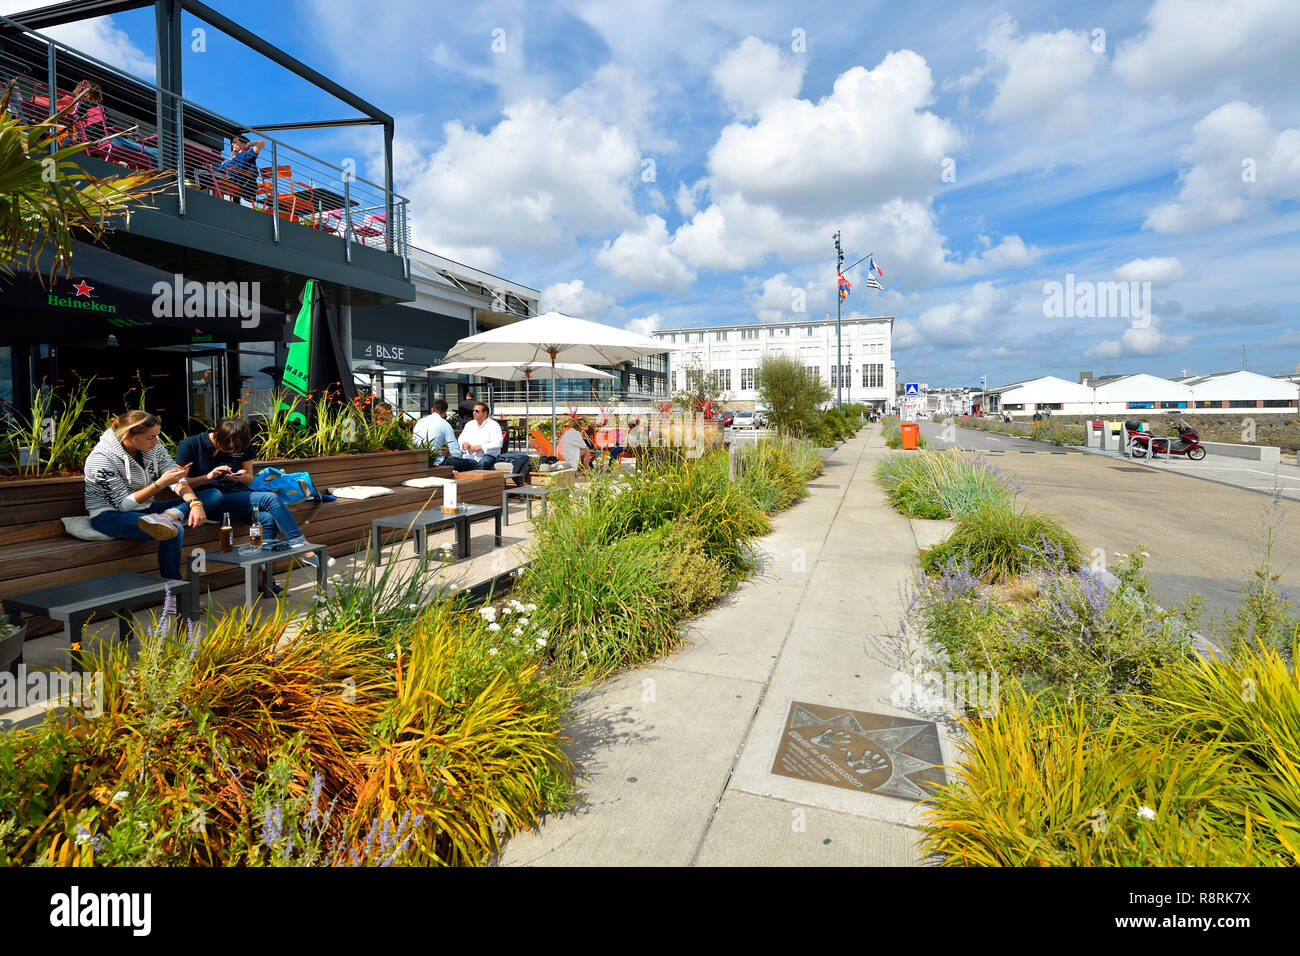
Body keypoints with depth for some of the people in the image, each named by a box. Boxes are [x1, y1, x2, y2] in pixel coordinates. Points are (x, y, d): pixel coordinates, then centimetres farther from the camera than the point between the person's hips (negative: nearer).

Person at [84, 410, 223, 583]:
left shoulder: (151, 444, -3)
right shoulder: (101, 460, -20)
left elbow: (176, 477, -6)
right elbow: (123, 504, -19)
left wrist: (195, 503, -24)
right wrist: (160, 484, -28)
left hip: (145, 509, 7)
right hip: (110, 514, -7)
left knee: (214, 495, -7)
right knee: (174, 530, -37)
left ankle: (171, 515, -32)